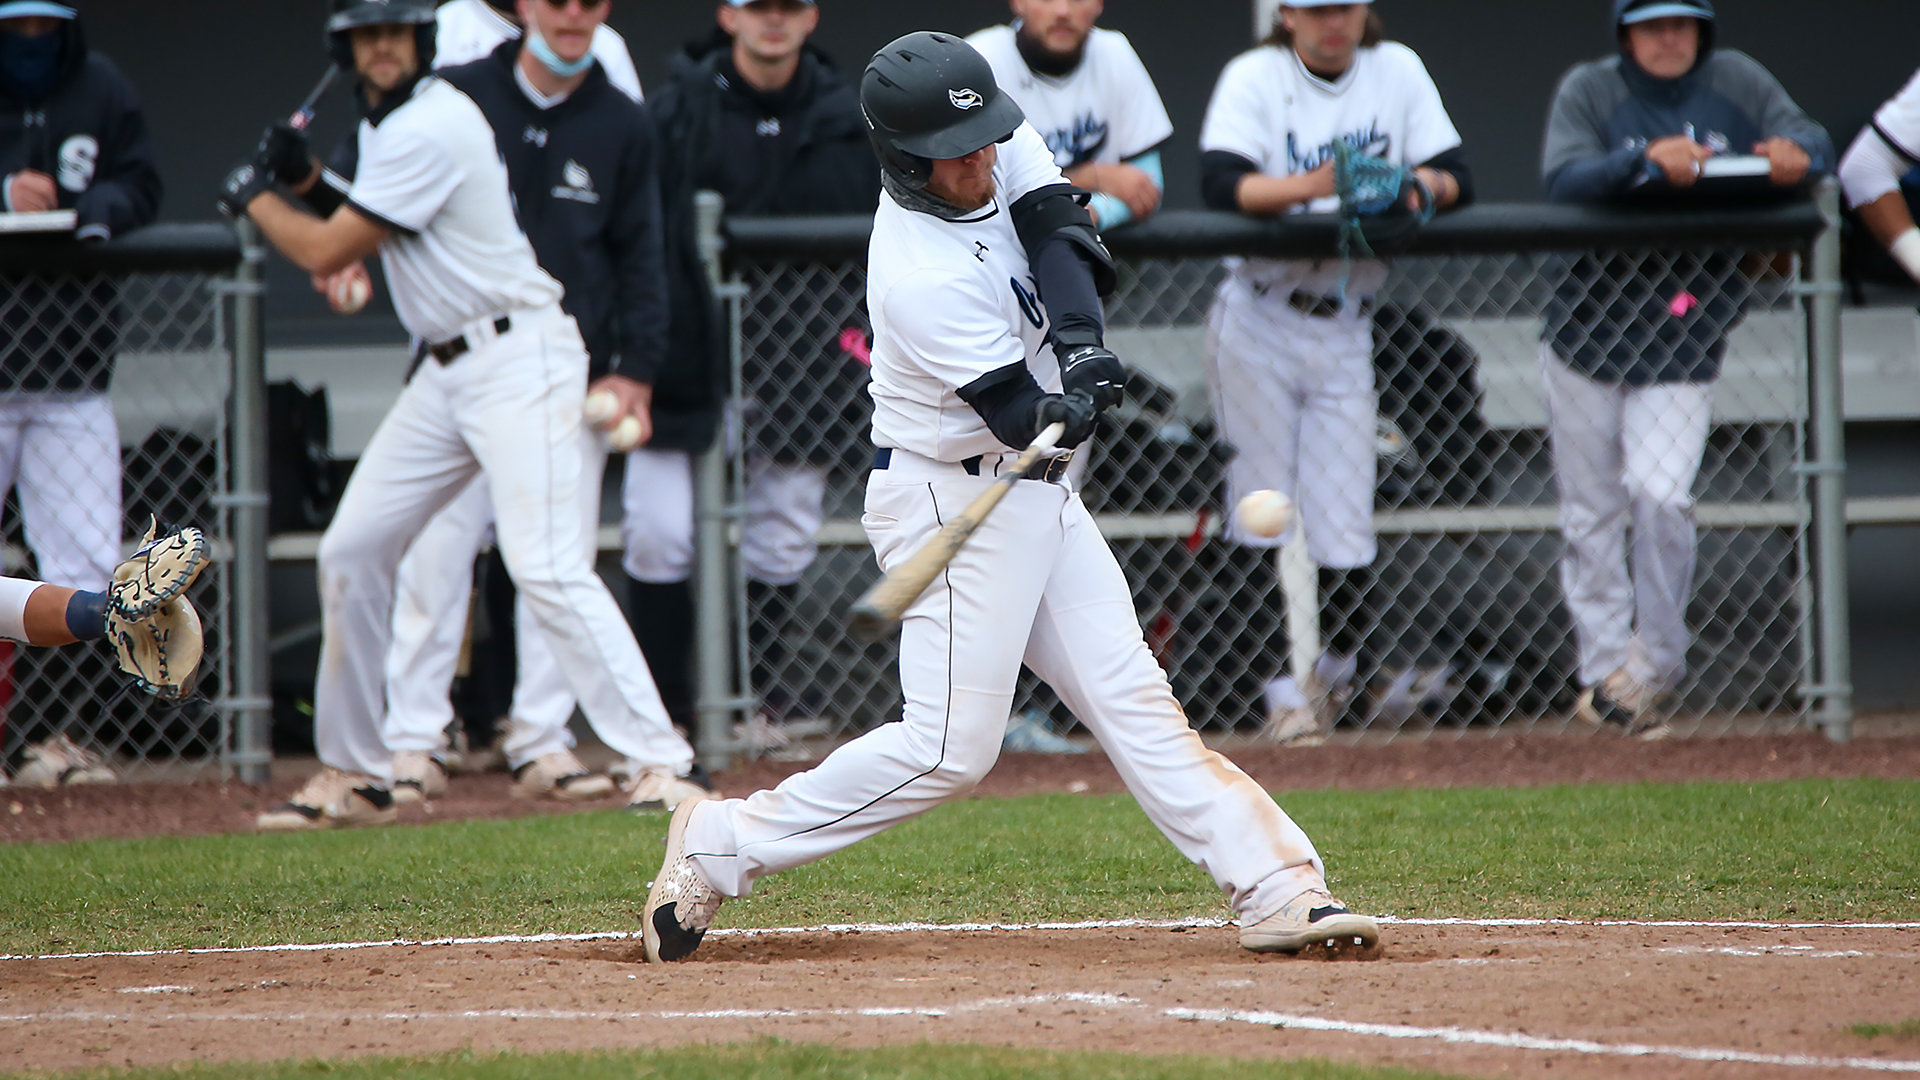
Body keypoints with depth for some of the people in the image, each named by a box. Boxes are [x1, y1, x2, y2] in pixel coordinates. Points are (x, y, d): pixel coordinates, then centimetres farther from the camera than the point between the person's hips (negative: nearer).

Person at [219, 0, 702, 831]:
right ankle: (354, 775, 19)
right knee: (352, 549, 9)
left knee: (545, 565, -21)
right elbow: (369, 232, 23)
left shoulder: (428, 129, -18)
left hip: (519, 361, -10)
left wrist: (255, 198, 2)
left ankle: (665, 760, -24)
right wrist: (309, 185, 9)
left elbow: (325, 254, -15)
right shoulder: (387, 123, 12)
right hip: (449, 371, 10)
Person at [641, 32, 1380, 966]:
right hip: (951, 499, -8)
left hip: (1034, 493, 8)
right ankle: (723, 844, 2)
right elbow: (1018, 416, -23)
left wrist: (1078, 341, -26)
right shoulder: (925, 277, -26)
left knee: (1132, 701, 4)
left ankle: (1276, 889, -1)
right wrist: (1068, 408, -45)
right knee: (949, 748, -9)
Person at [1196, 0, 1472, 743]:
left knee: (1345, 528, 0)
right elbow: (1220, 184, -22)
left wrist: (1414, 187, -23)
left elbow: (1456, 179, 0)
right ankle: (1280, 688, 2)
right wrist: (1309, 186, -39)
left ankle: (1334, 667, 24)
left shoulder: (1396, 71, 4)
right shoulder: (1254, 77, -6)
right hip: (1257, 324, -2)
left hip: (1345, 328, 2)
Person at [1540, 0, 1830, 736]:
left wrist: (1796, 155, -27)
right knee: (1591, 513, 6)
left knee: (1660, 494, -16)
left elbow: (1811, 140, -2)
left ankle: (1655, 663, -1)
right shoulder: (1589, 91, -5)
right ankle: (1605, 671, 15)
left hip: (1683, 348, -1)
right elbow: (1563, 180, -21)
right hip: (1588, 336, 1)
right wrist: (1644, 162, -39)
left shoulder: (1736, 83, 2)